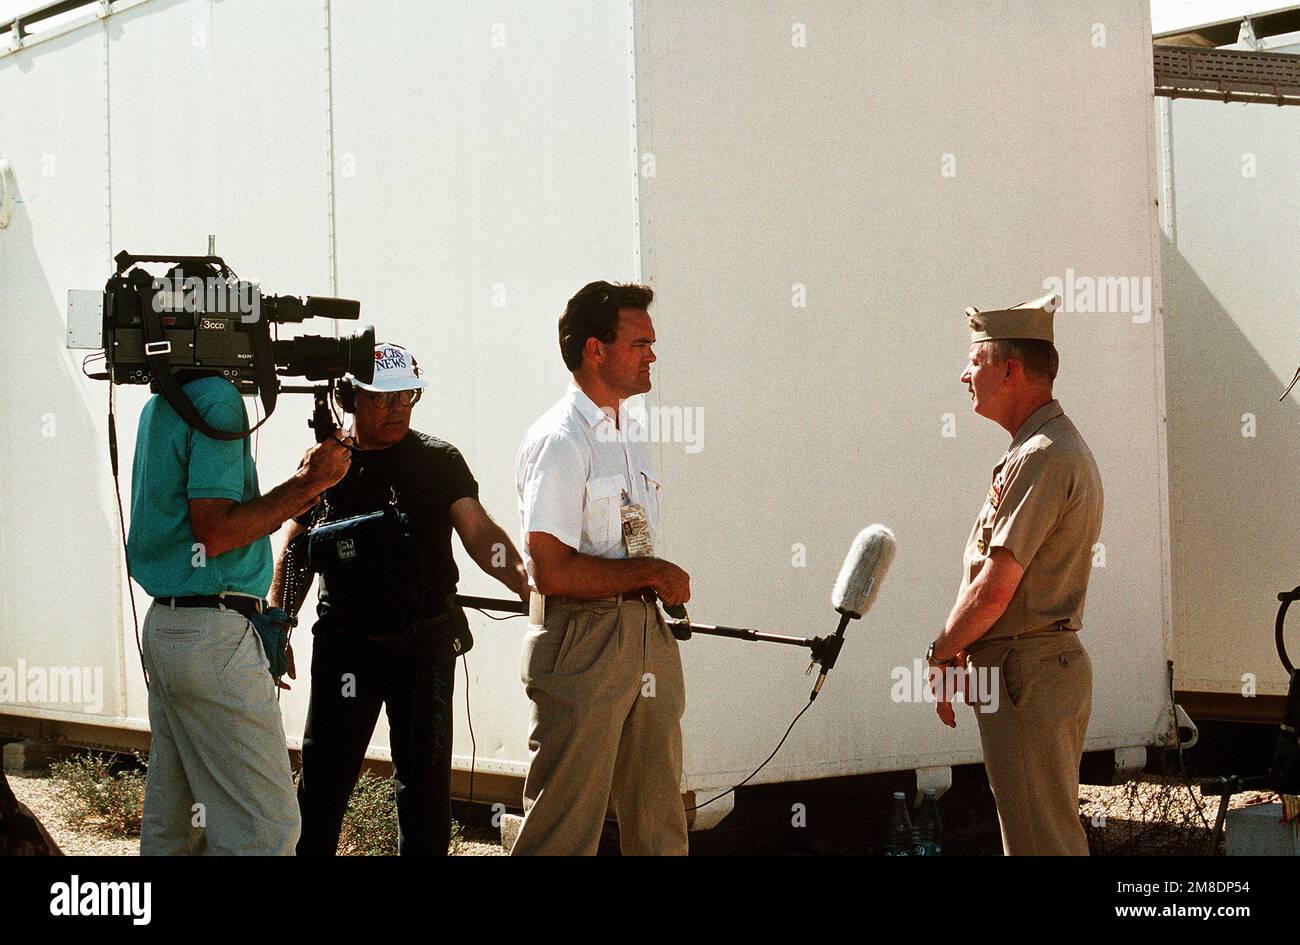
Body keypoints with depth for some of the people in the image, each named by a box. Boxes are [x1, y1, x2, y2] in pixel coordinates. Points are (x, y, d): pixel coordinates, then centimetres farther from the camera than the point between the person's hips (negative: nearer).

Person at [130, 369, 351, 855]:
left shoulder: (160, 406, 16)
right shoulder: (218, 400, -14)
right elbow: (214, 532, -19)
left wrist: (302, 488, 14)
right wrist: (306, 485, -11)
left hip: (162, 627, 10)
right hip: (215, 633, -10)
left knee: (170, 822, 14)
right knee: (264, 826, -8)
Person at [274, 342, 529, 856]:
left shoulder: (439, 460, 1)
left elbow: (478, 531, -9)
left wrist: (523, 579, -27)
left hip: (427, 643, 0)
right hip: (346, 644, 0)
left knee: (425, 775, 7)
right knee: (325, 774, 1)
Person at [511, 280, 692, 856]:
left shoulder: (633, 433, 14)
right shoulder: (559, 441, -15)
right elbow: (551, 571, -21)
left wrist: (667, 594, 7)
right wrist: (653, 574, -12)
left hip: (646, 635, 9)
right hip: (581, 641, -9)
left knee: (659, 822, 13)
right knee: (565, 827, -2)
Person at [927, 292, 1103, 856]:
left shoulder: (1039, 459, -18)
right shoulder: (1060, 446, 16)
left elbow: (994, 588, -21)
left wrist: (942, 653, -7)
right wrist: (964, 650, 12)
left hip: (1025, 675, -11)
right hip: (1050, 662, 11)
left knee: (1040, 840, -6)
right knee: (1055, 829, 16)